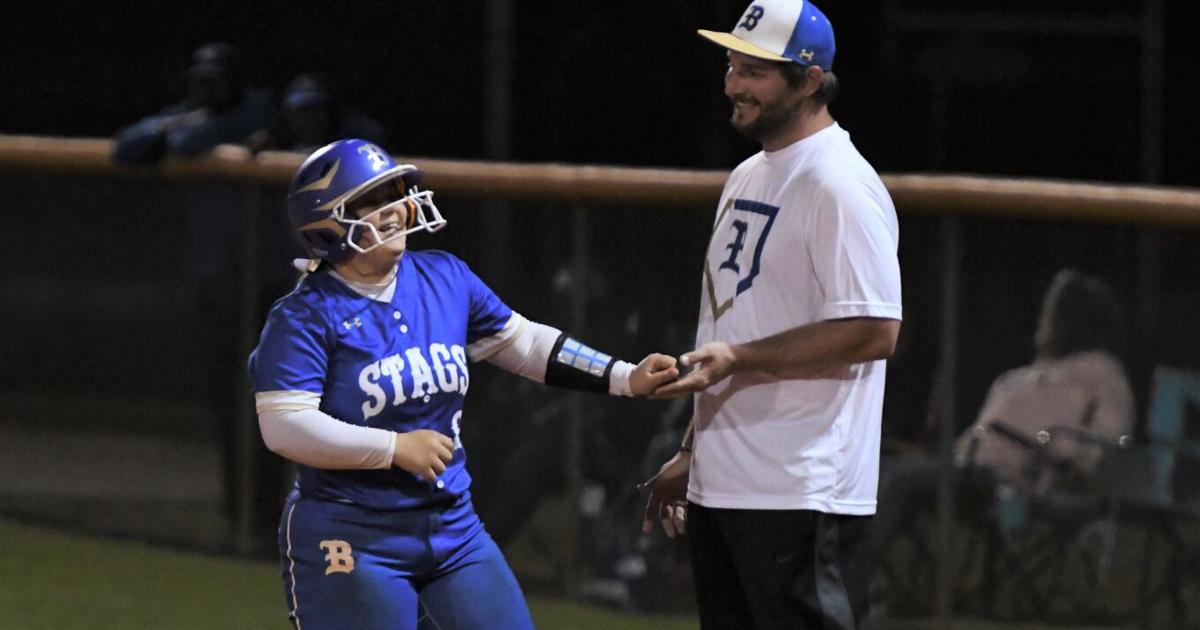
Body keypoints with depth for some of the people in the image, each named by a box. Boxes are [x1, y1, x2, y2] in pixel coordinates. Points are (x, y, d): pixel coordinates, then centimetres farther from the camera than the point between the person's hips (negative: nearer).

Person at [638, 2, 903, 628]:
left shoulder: (841, 187, -13)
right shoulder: (747, 178, 18)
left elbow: (874, 332, -20)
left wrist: (738, 358, -21)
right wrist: (691, 454, 23)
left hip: (803, 498, -10)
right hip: (721, 490, 10)